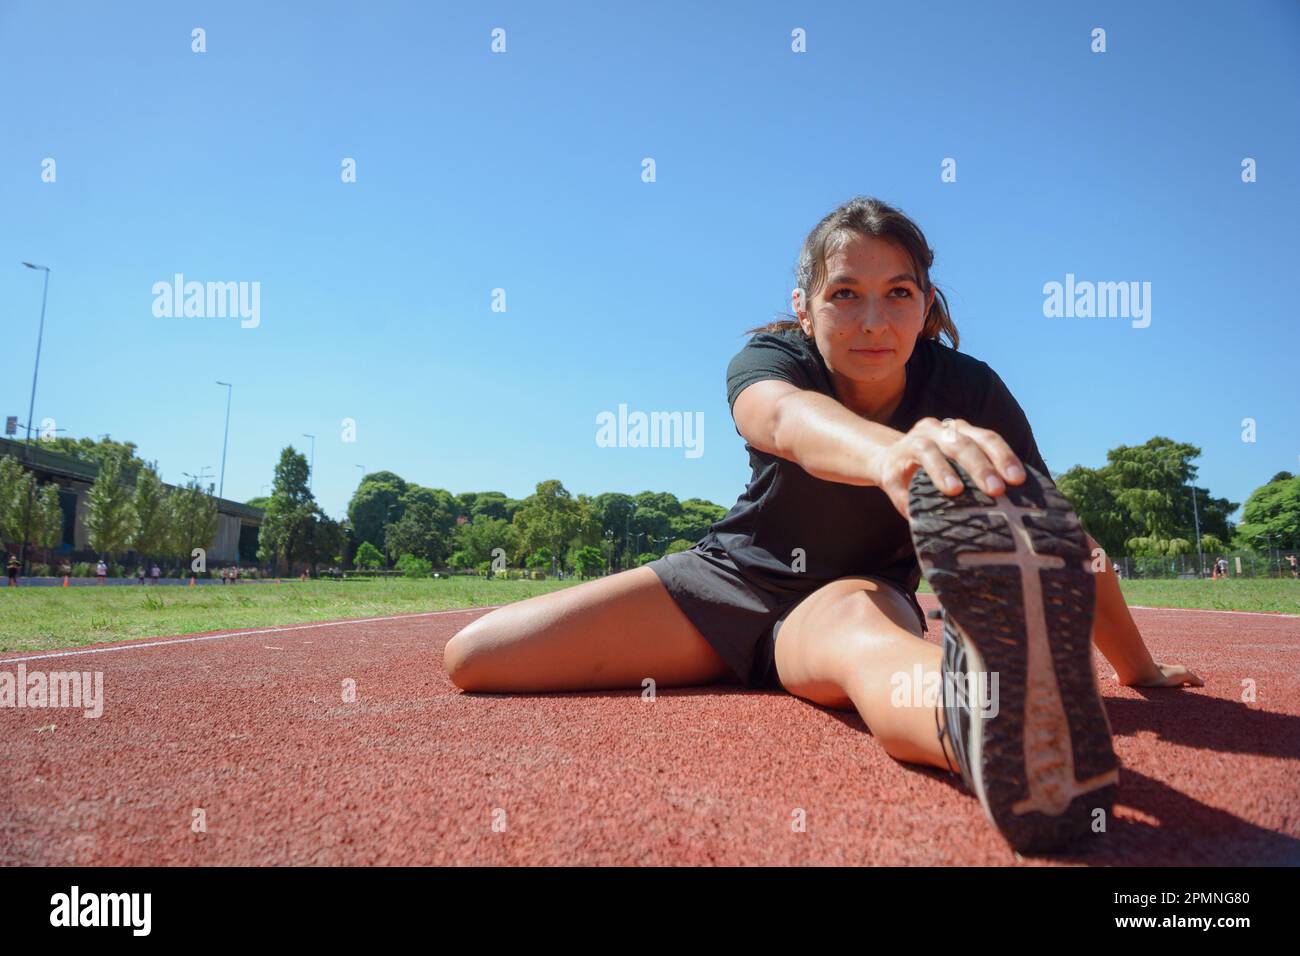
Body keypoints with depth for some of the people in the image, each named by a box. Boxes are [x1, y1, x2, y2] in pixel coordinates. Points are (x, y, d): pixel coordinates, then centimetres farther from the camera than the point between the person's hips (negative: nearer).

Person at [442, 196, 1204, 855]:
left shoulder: (969, 392, -14)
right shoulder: (770, 357, -19)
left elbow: (1059, 533, -10)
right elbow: (787, 417, -45)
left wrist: (1141, 669, -9)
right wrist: (887, 451, -67)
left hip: (861, 592, -1)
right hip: (729, 579, 2)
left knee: (855, 627, -45)